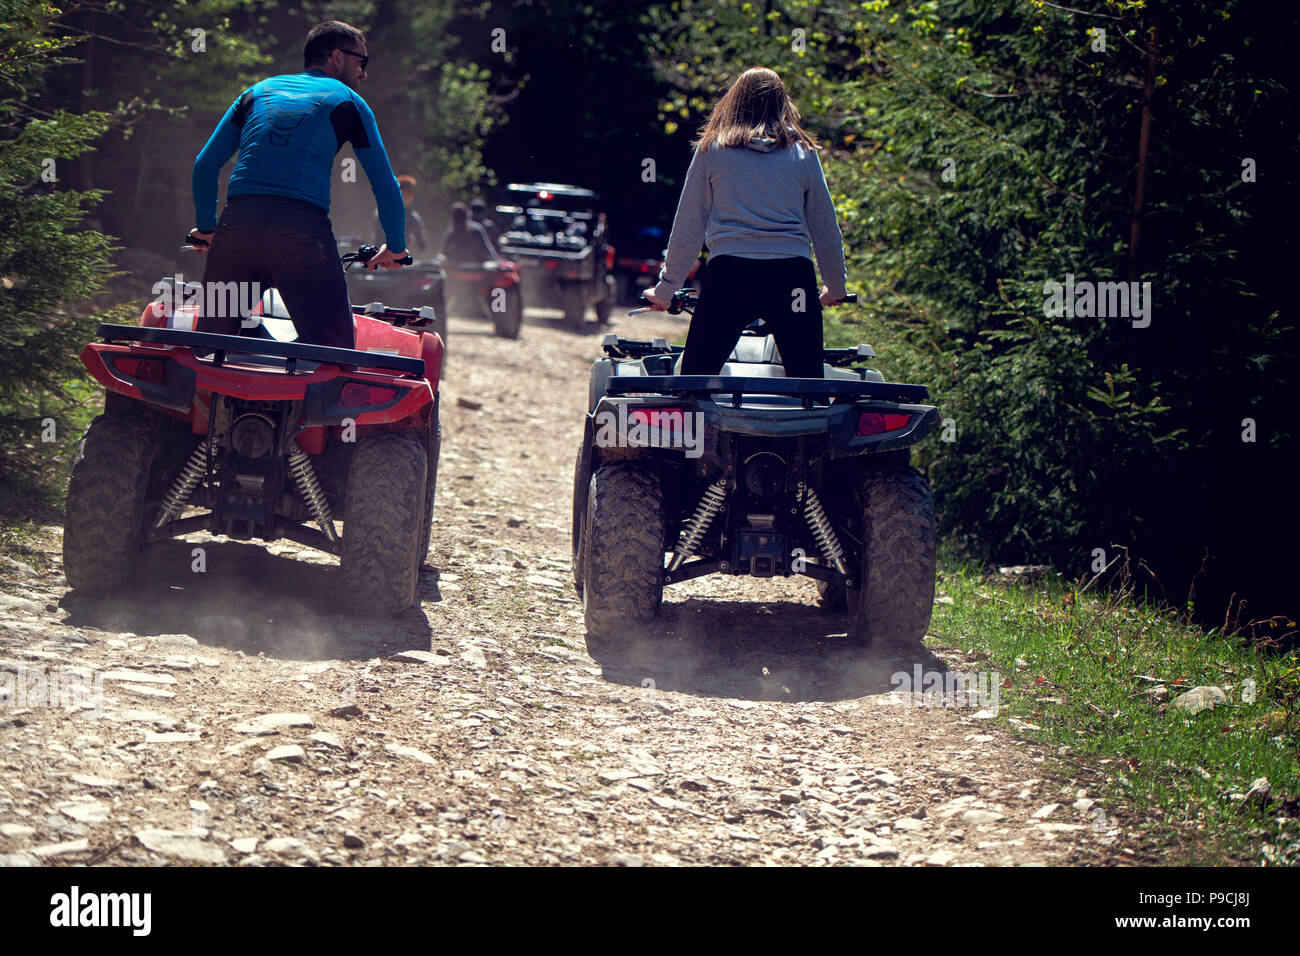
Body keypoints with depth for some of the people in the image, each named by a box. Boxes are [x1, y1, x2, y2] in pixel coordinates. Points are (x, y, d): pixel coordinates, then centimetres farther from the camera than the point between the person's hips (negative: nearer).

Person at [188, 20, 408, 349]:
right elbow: (385, 186, 13)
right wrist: (395, 248, 26)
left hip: (237, 223, 4)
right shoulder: (346, 101, 15)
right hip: (303, 230, -4)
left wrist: (206, 228, 34)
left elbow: (205, 165, 22)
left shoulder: (259, 91, 25)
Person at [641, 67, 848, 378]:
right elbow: (825, 227, 19)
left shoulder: (711, 148, 11)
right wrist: (835, 287, 32)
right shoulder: (803, 153, 13)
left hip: (730, 273, -1)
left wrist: (665, 290, 20)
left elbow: (688, 224, 12)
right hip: (793, 275, 1)